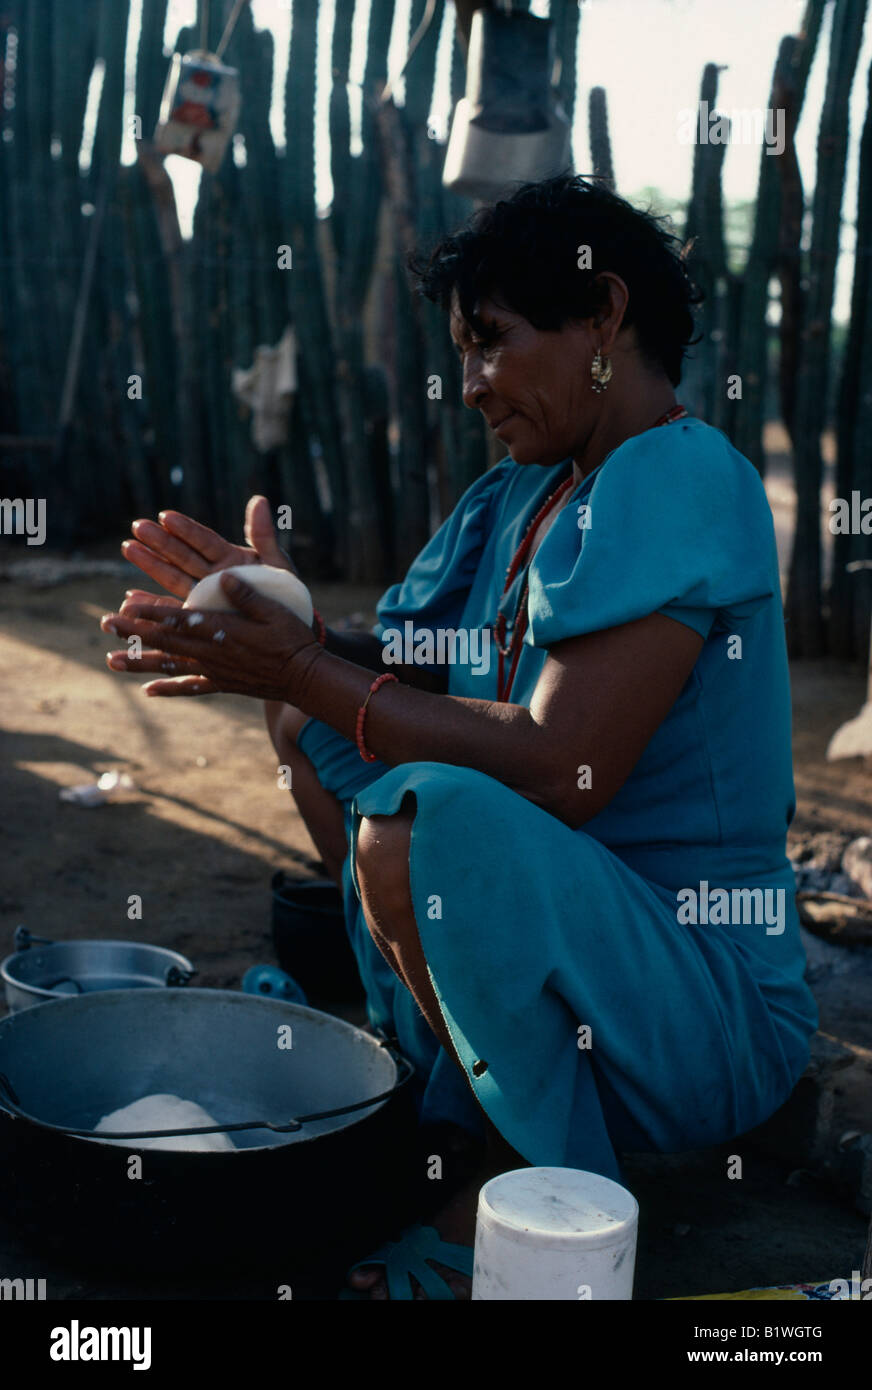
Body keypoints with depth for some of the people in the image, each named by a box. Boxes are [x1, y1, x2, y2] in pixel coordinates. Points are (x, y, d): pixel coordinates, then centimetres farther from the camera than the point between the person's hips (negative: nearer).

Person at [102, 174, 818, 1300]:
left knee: (428, 818, -35)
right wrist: (288, 631, -10)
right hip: (550, 935, 9)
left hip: (711, 1024, -9)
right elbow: (403, 668, 10)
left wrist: (307, 673, -22)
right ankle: (424, 1057, 10)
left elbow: (562, 771, -28)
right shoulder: (518, 497, 9)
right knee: (312, 721, 11)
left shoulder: (682, 479, -19)